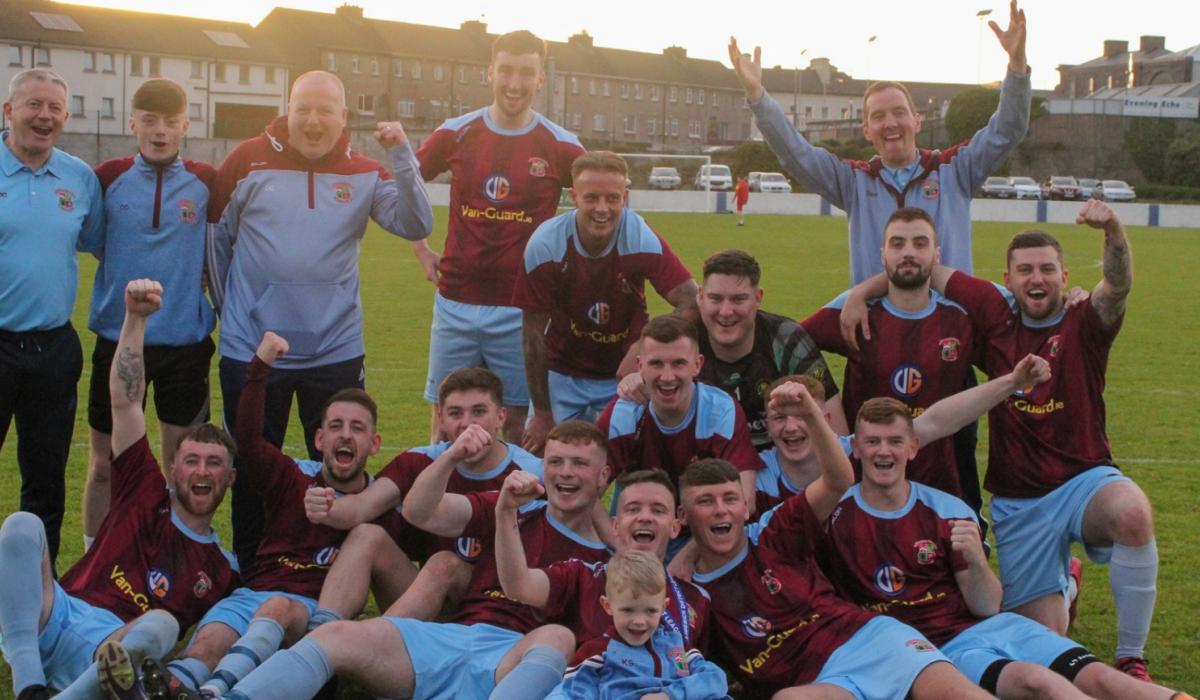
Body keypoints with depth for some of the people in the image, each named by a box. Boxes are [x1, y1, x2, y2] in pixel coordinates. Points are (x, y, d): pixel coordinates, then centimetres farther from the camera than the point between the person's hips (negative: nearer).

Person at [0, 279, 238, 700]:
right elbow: (124, 401, 10)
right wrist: (135, 317, 0)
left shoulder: (224, 570, 22)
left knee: (162, 622, -35)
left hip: (118, 649, -1)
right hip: (55, 615, 1)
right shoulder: (146, 498, 18)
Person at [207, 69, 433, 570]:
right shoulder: (250, 161, -1)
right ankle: (249, 579, 28)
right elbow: (216, 235, 8)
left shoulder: (365, 174, 2)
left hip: (336, 352, 1)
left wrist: (402, 157, -20)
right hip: (251, 351, 0)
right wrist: (224, 302, 9)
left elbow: (416, 226, -11)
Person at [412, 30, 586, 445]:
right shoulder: (455, 134, 2)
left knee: (518, 419, 5)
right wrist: (420, 250, 10)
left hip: (523, 310, -1)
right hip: (456, 301, 2)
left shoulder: (560, 146, -3)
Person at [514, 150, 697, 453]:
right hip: (562, 374, 0)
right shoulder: (544, 245, -21)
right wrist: (542, 416, -12)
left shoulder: (644, 240, -21)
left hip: (625, 374, 0)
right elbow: (534, 333, -15)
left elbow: (691, 302, -22)